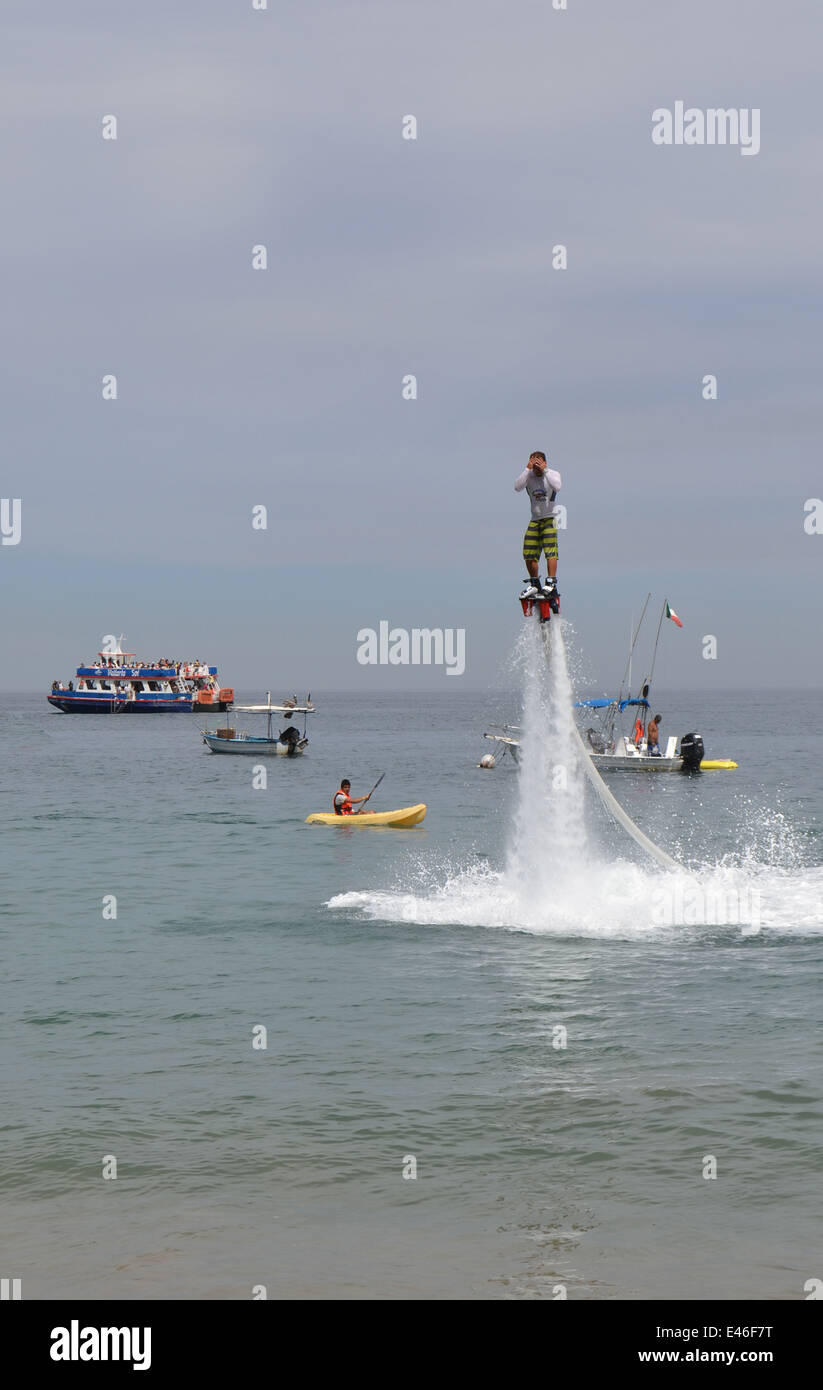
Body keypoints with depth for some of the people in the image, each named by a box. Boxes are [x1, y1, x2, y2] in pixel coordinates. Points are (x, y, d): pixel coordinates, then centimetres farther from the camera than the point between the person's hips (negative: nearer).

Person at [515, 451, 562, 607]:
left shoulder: (553, 473, -4)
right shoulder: (528, 476, -1)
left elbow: (557, 487, -26)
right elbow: (517, 487, -20)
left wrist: (544, 470, -27)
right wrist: (527, 469, -23)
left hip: (549, 518, -3)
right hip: (534, 520, 3)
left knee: (550, 551, -18)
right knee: (528, 554, 2)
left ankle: (551, 583, -21)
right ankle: (535, 584, 18)